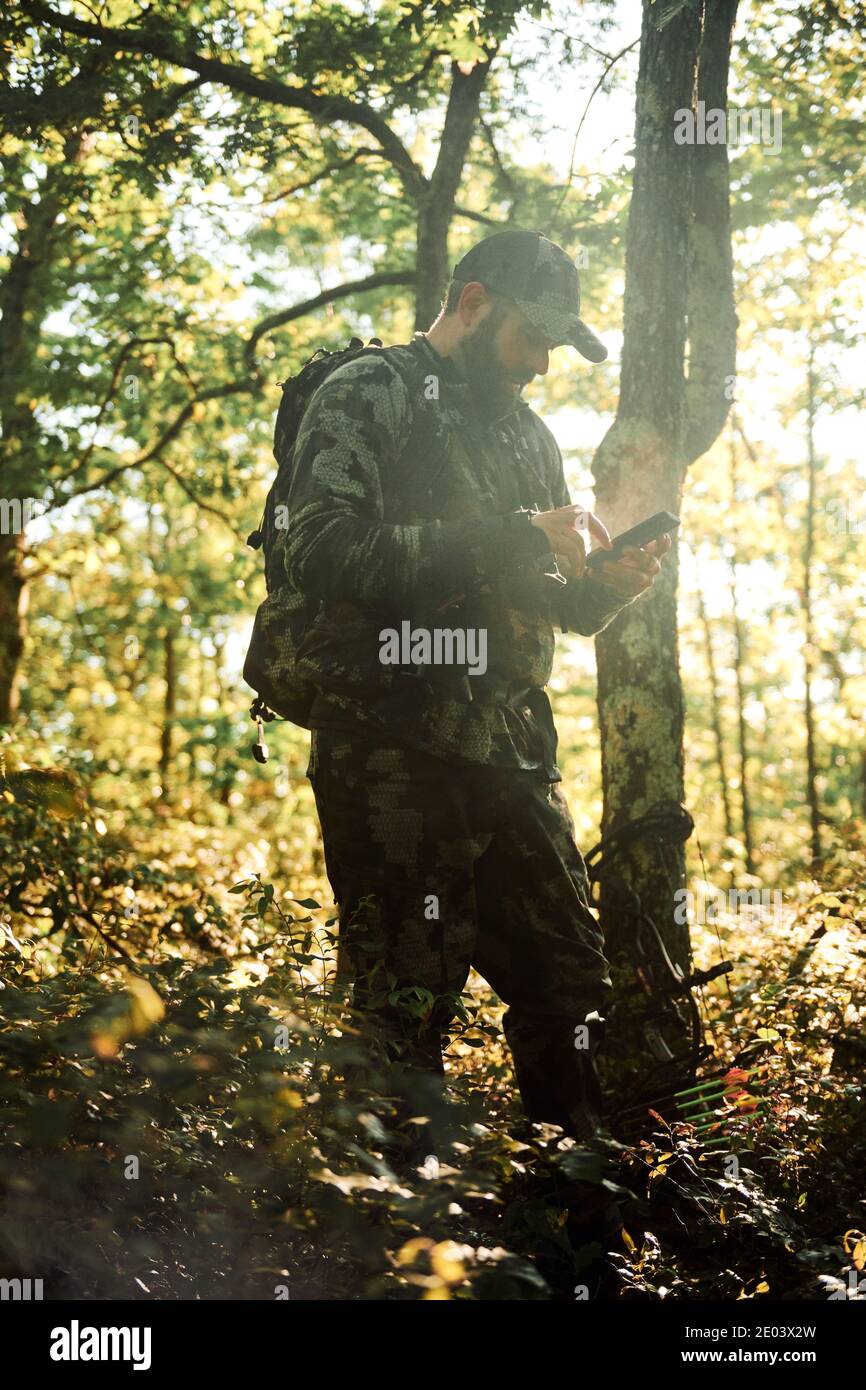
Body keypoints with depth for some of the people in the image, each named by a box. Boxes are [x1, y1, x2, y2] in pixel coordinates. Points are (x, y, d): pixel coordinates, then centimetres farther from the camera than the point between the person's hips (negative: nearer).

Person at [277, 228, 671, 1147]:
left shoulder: (530, 436, 22)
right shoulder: (367, 398, 0)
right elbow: (321, 553, -16)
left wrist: (609, 586, 2)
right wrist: (504, 538, -16)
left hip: (512, 758, 7)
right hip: (394, 756, -7)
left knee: (569, 987, 8)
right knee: (404, 1012, -4)